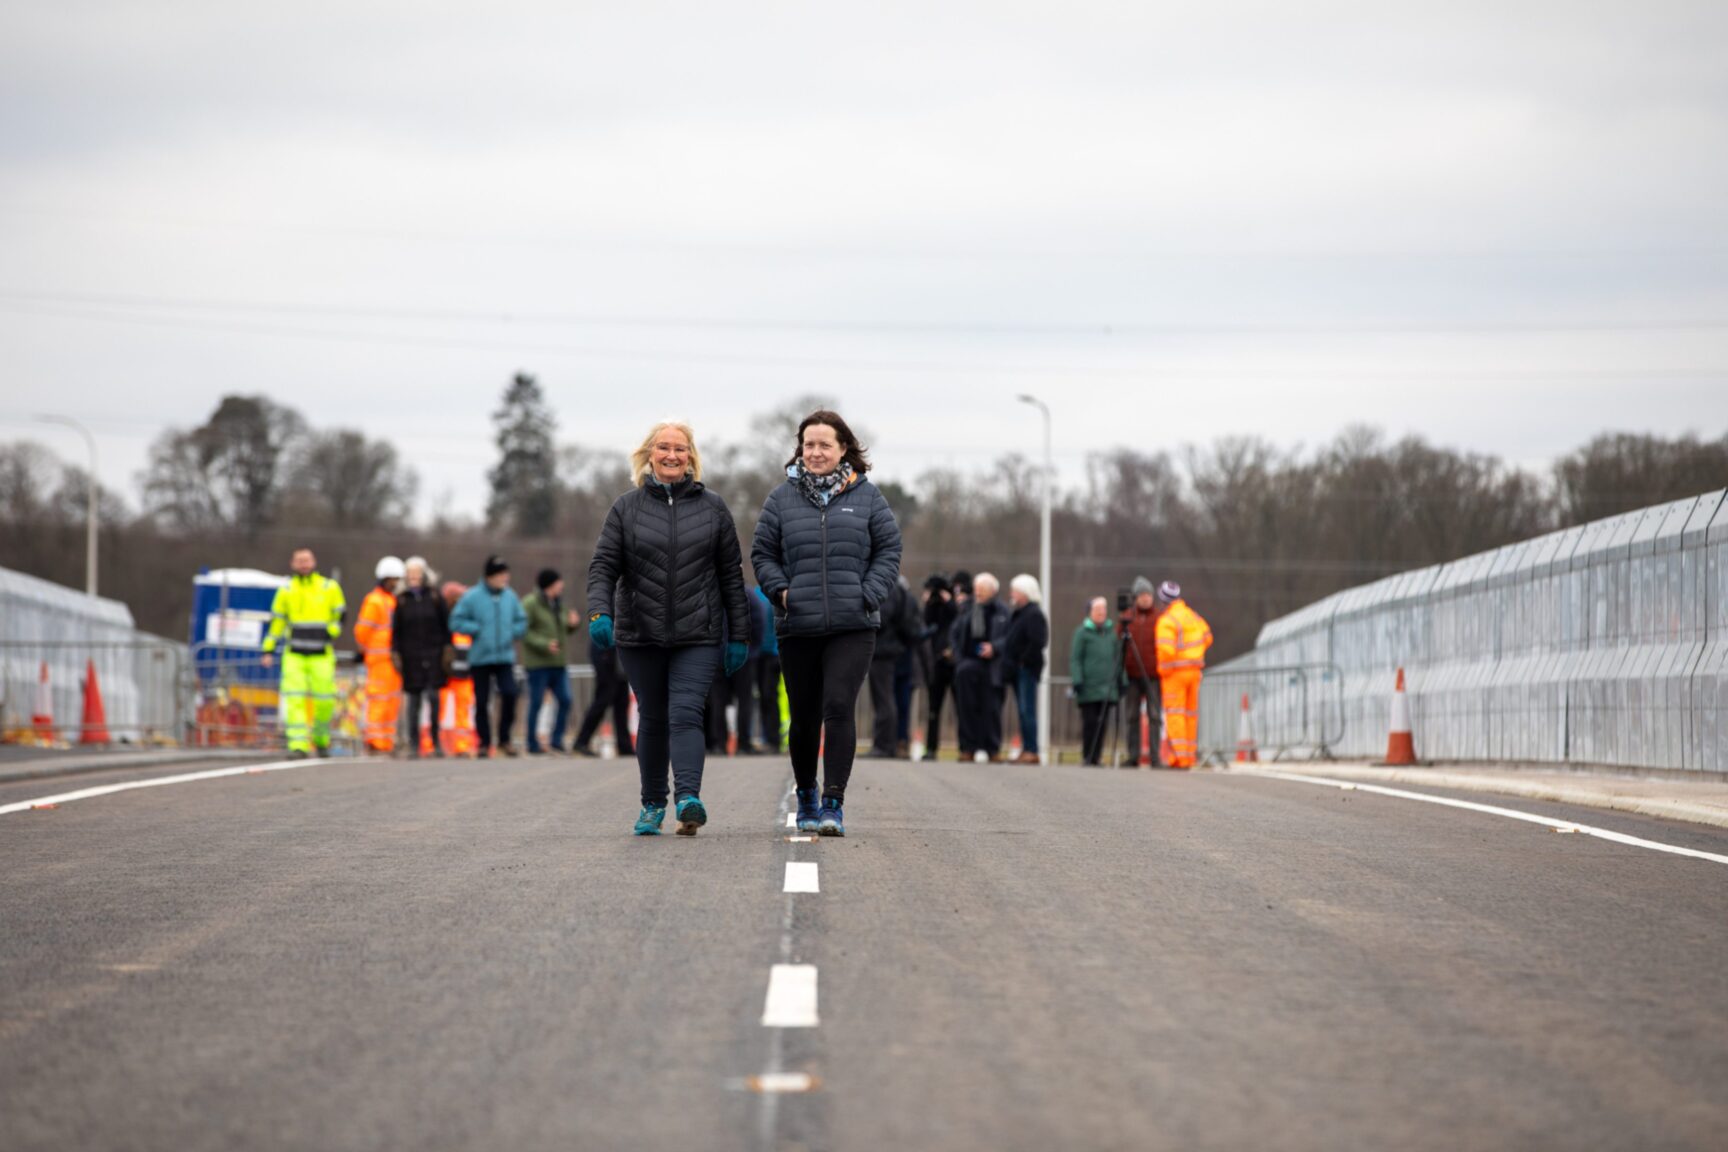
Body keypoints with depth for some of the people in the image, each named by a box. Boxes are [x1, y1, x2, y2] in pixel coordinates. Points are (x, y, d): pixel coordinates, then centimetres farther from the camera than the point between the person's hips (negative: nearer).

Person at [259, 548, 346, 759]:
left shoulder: (330, 587, 4)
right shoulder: (286, 591, 8)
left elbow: (341, 613, 10)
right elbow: (276, 621, 12)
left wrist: (330, 633, -8)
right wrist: (268, 649, 6)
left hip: (321, 655, -1)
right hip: (294, 655, 1)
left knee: (324, 700, -1)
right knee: (294, 698, -11)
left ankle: (321, 739, 24)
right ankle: (298, 746, -13)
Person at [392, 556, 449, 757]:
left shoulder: (434, 596, 5)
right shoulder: (402, 599, 8)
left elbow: (446, 624, 7)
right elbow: (396, 629, 8)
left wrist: (447, 648, 0)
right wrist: (396, 653, 1)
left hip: (433, 654, -1)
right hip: (411, 656, 1)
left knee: (433, 695, -13)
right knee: (414, 700, 2)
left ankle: (436, 740, -3)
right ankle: (413, 744, 7)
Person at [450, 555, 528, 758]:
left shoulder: (510, 596, 6)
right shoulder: (472, 597, -5)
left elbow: (521, 621, 17)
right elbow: (456, 622, -5)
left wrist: (513, 632, -1)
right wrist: (477, 630, -12)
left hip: (505, 656, 2)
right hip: (480, 658, -2)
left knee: (509, 693, -15)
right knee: (482, 701, 3)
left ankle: (504, 739, 1)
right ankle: (484, 743, 14)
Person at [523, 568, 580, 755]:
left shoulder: (558, 603, 15)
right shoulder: (531, 604, -8)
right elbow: (523, 631, -14)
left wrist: (572, 624, 0)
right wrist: (543, 644, -23)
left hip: (559, 662, 7)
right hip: (538, 663, -7)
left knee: (565, 700, -3)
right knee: (536, 703, -1)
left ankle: (556, 741, 5)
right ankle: (533, 745, 6)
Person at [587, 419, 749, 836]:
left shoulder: (713, 508, 7)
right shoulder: (627, 507, 6)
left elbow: (732, 574, 9)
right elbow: (603, 565, 1)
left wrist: (739, 634, 6)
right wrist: (599, 611, -18)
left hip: (697, 635, -1)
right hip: (640, 634, 1)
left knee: (685, 714, -16)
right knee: (652, 719, 9)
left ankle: (688, 797, -29)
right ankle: (653, 804, 21)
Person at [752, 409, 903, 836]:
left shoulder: (866, 496, 6)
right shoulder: (782, 499, 8)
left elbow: (889, 550, 9)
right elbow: (762, 553, 13)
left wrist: (868, 596, -5)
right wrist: (780, 590, -4)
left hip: (852, 627, -2)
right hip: (797, 628, 2)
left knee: (839, 708, -15)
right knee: (803, 717, 9)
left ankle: (834, 802, -13)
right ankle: (805, 795, 30)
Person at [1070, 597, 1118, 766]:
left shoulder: (1111, 632, 13)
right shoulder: (1082, 632, 0)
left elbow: (1117, 659, 18)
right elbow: (1075, 659, -3)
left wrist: (1120, 681, 14)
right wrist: (1077, 681, -11)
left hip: (1107, 687, 4)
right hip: (1089, 687, -4)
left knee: (1101, 724, 3)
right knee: (1090, 722, -5)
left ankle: (1096, 758, 8)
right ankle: (1087, 757, 3)